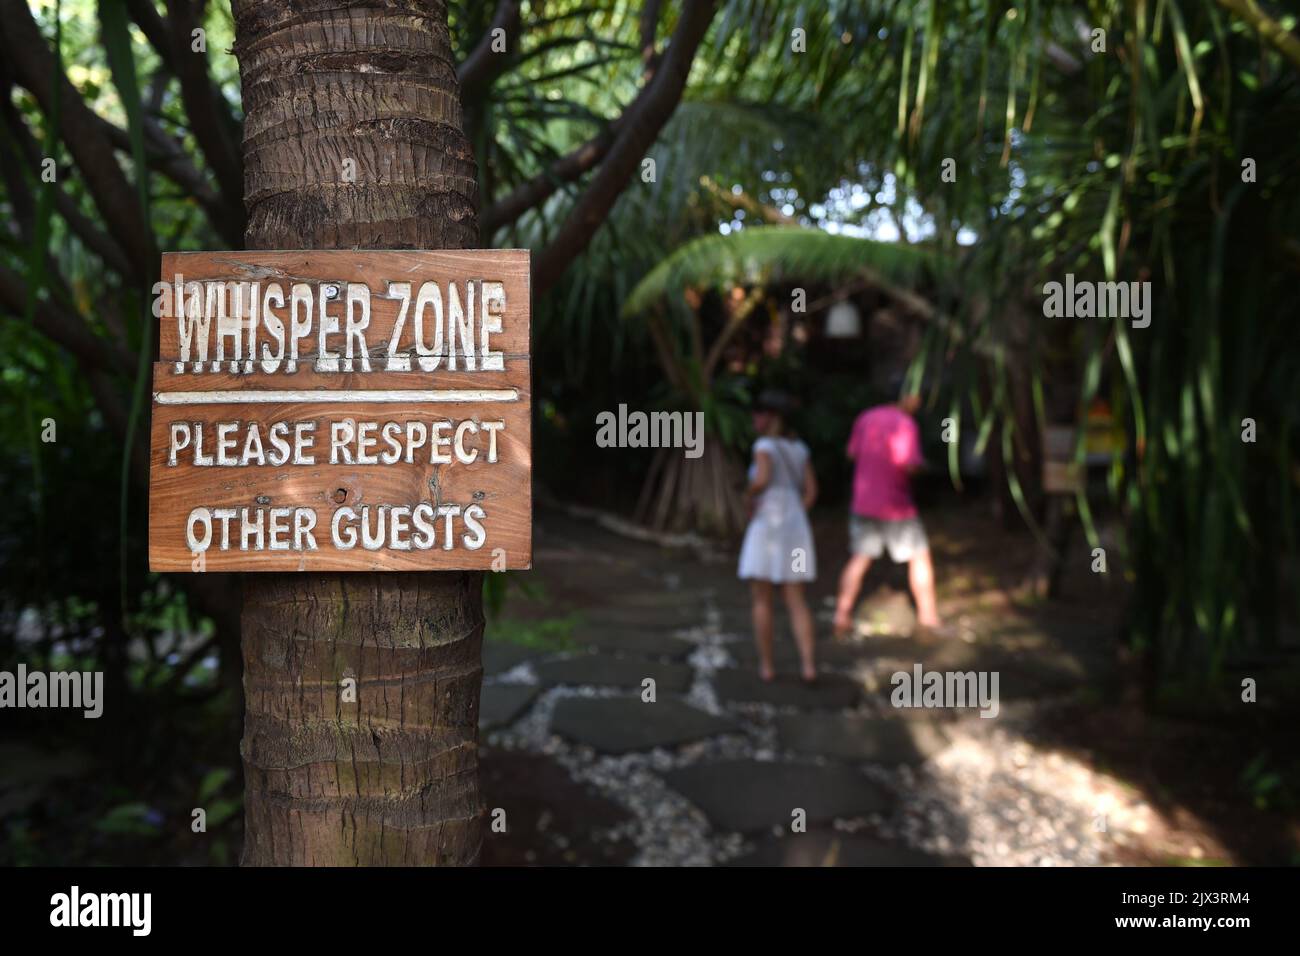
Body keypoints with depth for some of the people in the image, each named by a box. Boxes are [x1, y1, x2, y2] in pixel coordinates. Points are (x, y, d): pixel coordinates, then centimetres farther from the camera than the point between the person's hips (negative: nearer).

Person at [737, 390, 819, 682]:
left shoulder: (765, 445, -8)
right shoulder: (799, 448, 12)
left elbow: (762, 479, -25)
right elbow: (811, 492, 10)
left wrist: (749, 495, -4)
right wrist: (791, 520, 15)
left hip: (766, 529, -5)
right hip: (795, 531, 5)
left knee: (760, 600, 7)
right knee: (796, 601, 9)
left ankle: (766, 666, 7)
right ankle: (808, 664, -3)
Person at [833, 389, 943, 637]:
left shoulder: (866, 417, 4)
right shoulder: (906, 424, -15)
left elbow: (853, 452, 13)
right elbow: (910, 466, -23)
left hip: (863, 502, 5)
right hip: (896, 505, -5)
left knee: (859, 560, 8)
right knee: (919, 557, 11)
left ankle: (842, 616, 0)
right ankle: (927, 615, 18)